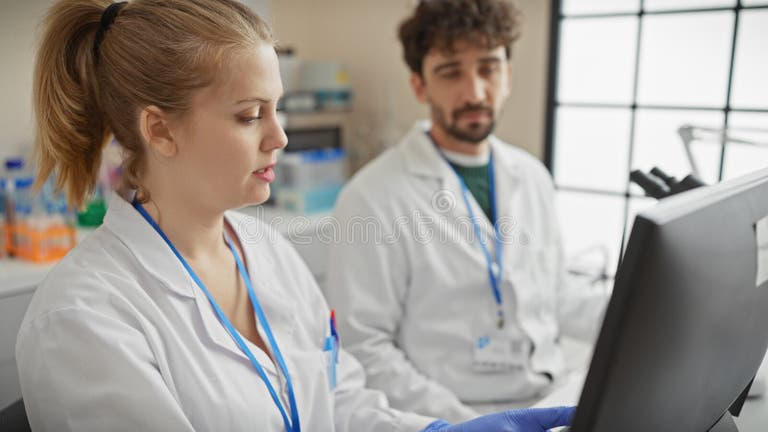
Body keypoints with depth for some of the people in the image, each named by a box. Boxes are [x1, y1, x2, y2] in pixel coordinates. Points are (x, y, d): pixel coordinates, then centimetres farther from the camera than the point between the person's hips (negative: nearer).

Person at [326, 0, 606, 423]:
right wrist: (463, 422, -19)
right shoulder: (374, 197, -14)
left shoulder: (531, 177, 7)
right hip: (454, 417, -5)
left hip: (551, 401, 6)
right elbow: (364, 348, -13)